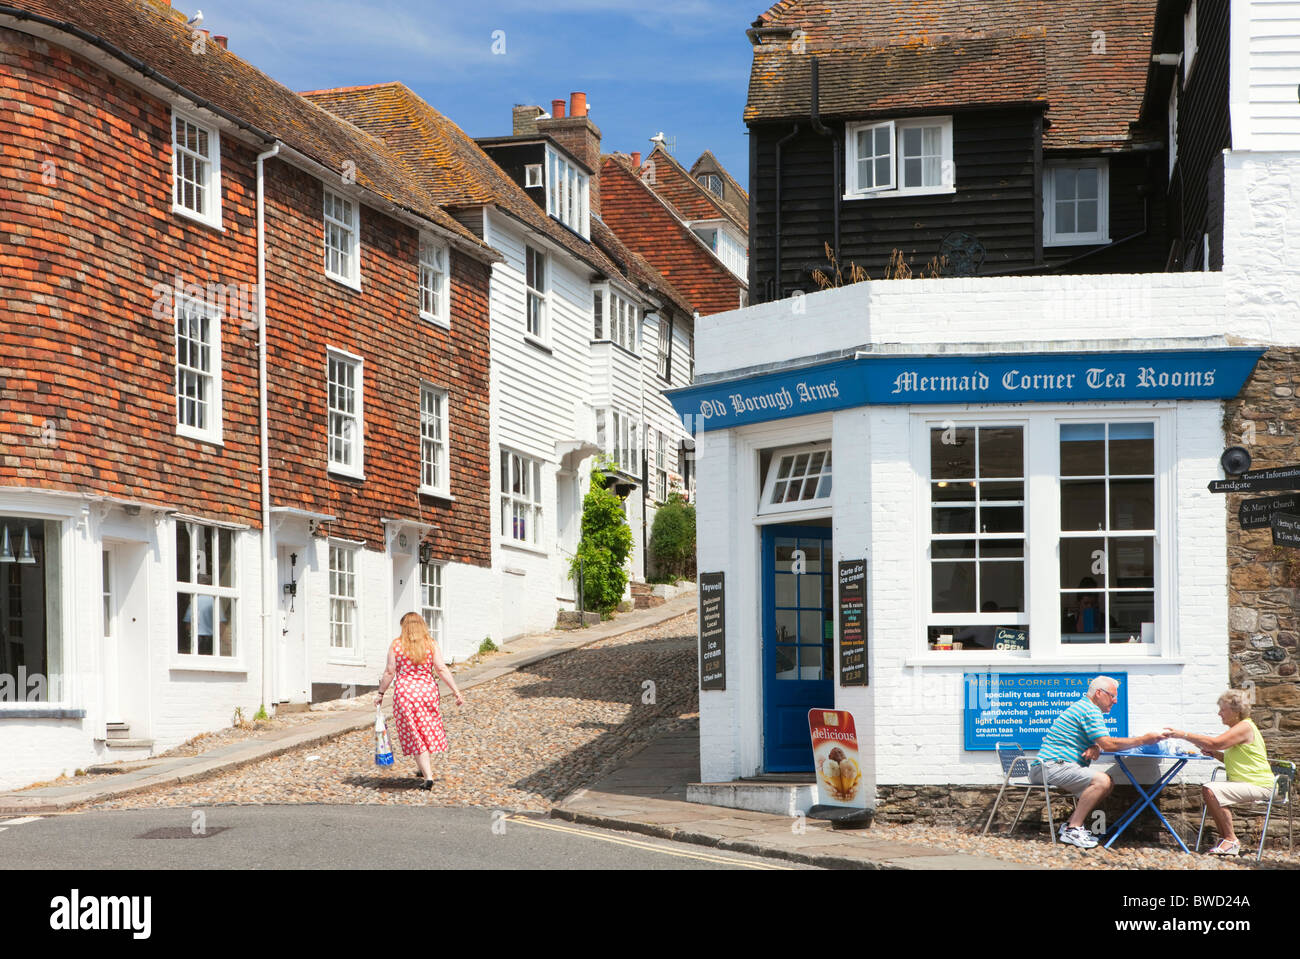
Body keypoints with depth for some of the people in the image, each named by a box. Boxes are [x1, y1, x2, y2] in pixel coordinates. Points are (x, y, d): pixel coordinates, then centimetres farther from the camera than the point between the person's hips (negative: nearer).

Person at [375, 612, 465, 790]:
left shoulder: (396, 645, -3)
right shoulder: (431, 645, 0)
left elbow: (389, 672, -3)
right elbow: (442, 669, -6)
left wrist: (381, 693, 7)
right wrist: (456, 691, -5)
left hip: (404, 693, -2)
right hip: (427, 691, 2)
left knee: (413, 735, 3)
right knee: (427, 729, 19)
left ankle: (428, 776, -5)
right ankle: (426, 769, 33)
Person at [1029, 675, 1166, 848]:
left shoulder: (1082, 707, 23)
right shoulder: (1090, 710, -11)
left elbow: (1101, 743, 24)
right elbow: (1107, 744, -17)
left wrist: (1095, 748, -2)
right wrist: (1144, 740, -11)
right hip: (1052, 766, -11)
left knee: (1109, 782, 7)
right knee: (1101, 781, -25)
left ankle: (1070, 823, 2)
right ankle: (1072, 829, -22)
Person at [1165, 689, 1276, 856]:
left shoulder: (1245, 727, -16)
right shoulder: (1239, 727, 17)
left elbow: (1215, 743, -27)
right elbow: (1232, 760, 23)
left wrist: (1183, 735, -23)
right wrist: (1215, 754, 4)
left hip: (1258, 786, -11)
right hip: (1244, 782, 11)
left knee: (1211, 791, -24)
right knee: (1207, 789, 10)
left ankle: (1231, 841, -15)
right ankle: (1225, 838, 10)